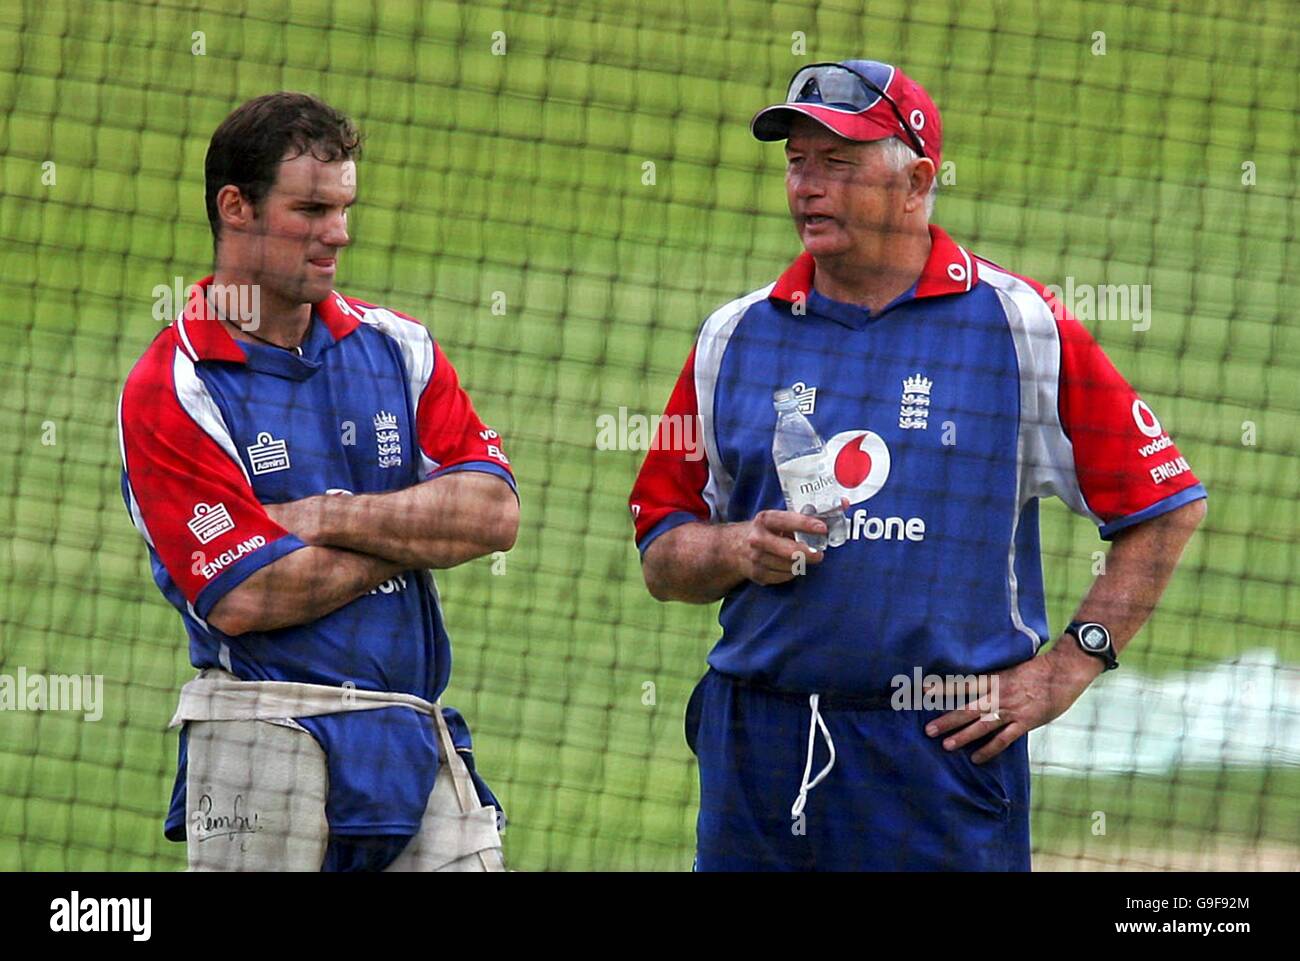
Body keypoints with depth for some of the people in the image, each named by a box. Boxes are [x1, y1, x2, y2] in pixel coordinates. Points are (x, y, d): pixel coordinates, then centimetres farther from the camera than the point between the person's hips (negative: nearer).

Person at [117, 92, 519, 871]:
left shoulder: (397, 346, 12)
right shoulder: (169, 391, -4)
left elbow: (494, 512, 0)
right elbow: (242, 598, -13)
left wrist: (328, 518, -9)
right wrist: (414, 531, -1)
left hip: (418, 744, 4)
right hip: (265, 743, -4)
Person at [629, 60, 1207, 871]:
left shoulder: (1021, 327, 0)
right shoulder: (734, 339, 11)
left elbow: (1167, 507, 2)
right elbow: (662, 553, 14)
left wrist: (1066, 670, -4)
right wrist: (739, 551, -7)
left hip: (947, 755, -3)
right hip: (756, 744, 3)